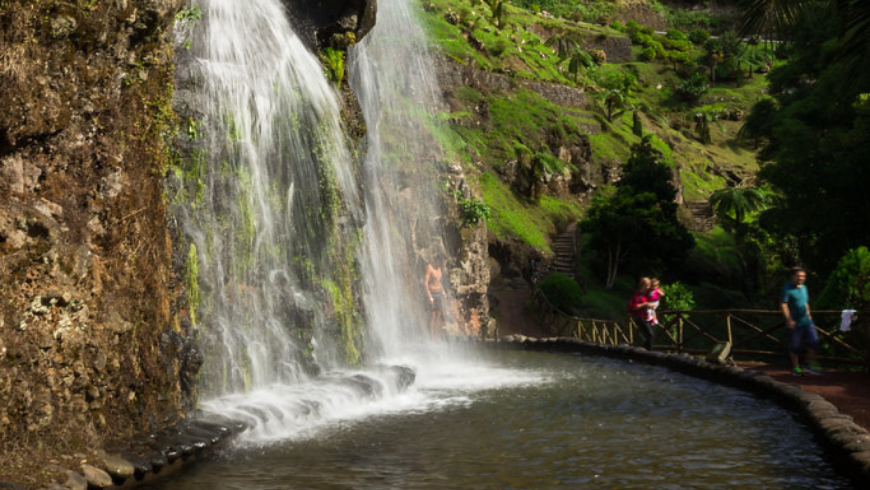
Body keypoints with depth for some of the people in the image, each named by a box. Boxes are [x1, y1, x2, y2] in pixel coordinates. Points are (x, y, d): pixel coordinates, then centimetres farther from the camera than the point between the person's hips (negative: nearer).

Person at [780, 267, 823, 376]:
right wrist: (789, 320, -21)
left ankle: (811, 365, 13)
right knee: (795, 346, 2)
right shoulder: (787, 288, -10)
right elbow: (783, 304, -15)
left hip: (807, 321, 7)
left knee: (814, 341, 1)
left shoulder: (804, 287, 13)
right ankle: (796, 368, 15)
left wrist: (809, 315, 20)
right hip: (795, 323, -7)